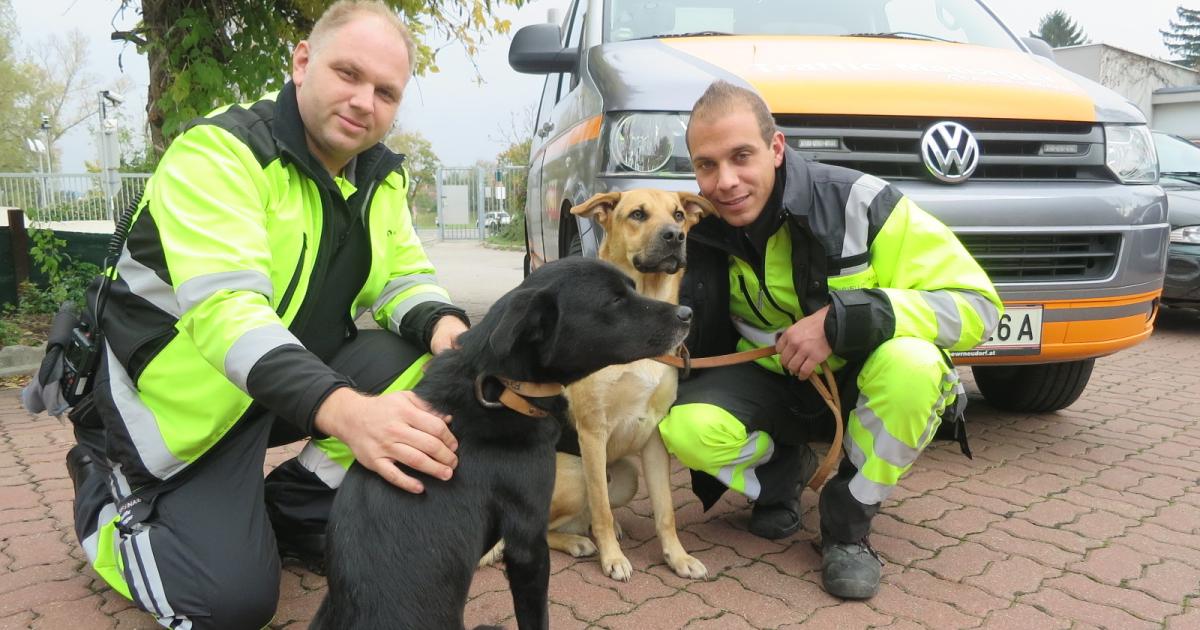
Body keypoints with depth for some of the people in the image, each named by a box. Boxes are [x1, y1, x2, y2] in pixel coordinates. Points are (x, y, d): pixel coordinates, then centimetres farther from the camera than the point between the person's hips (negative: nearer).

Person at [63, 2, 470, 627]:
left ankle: (288, 512, 2)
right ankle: (107, 488, 15)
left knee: (430, 367, -18)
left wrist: (443, 325, -25)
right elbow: (224, 307, -36)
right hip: (188, 391, -6)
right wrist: (343, 410, -51)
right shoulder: (218, 151, -23)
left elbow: (404, 278, 1)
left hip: (305, 366, 7)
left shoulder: (381, 176, 0)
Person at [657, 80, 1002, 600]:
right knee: (683, 426, -28)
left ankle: (847, 526, -10)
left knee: (912, 363, -36)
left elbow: (976, 303, -24)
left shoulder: (857, 202, -24)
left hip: (858, 375, -1)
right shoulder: (696, 231, -13)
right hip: (769, 380, 2)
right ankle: (782, 472, 8)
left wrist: (842, 320, -33)